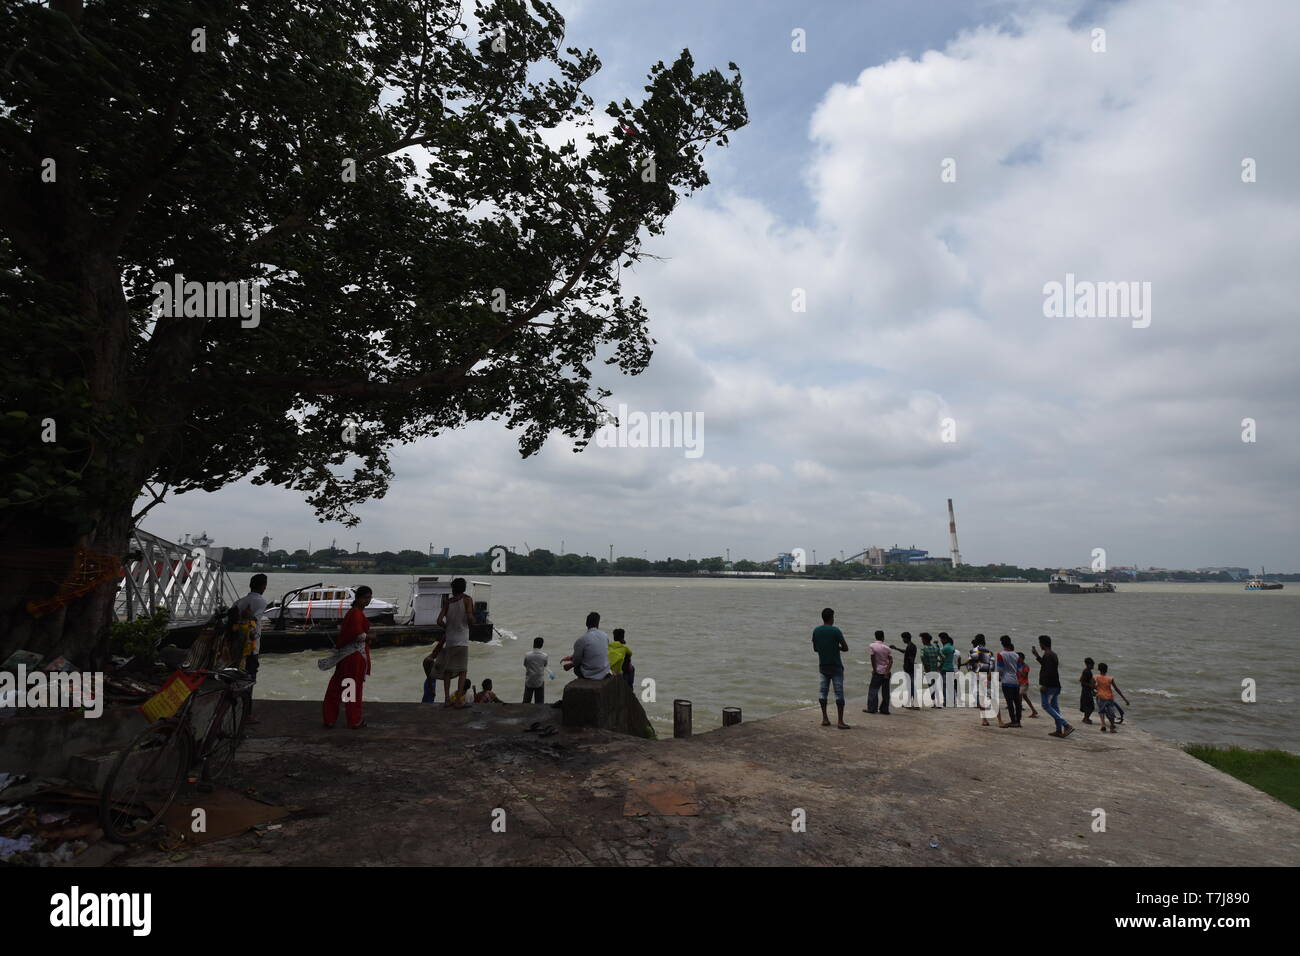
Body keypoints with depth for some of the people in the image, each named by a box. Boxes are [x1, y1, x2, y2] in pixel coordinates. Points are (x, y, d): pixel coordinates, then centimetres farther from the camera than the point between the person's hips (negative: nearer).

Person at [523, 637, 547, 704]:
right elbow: (545, 665, 4)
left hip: (529, 681, 0)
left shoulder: (527, 655, -12)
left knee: (526, 701, 13)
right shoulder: (544, 655, -11)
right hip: (540, 682, 0)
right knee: (539, 703, 8)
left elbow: (525, 665, 1)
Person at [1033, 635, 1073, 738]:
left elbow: (1048, 671, -24)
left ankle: (1067, 725, -14)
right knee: (1054, 707, 11)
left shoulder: (1047, 655, -16)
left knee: (1046, 705, -6)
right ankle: (1059, 730, 11)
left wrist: (1044, 685, -22)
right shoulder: (1053, 654, 15)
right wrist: (1036, 655, 32)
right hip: (1056, 685, 10)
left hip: (1049, 686, -10)